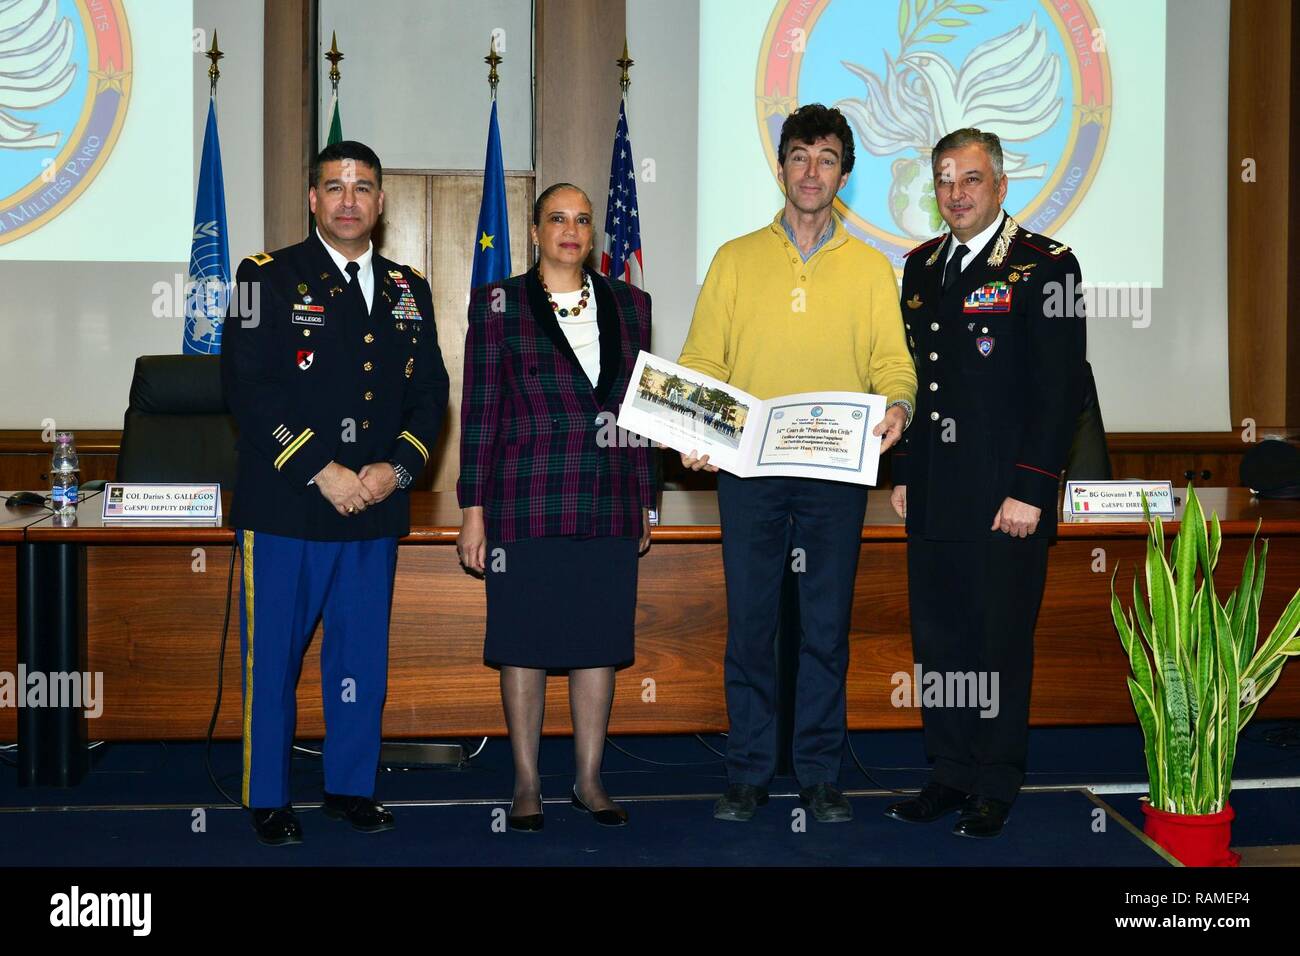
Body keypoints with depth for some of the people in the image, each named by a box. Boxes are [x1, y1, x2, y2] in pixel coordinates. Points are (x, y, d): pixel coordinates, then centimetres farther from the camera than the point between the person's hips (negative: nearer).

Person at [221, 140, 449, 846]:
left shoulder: (408, 290, 13)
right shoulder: (267, 278, 0)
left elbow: (429, 393, 11)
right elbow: (250, 390, -10)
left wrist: (395, 468, -6)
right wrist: (322, 472, -15)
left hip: (375, 507, 4)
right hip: (283, 509, -4)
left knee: (362, 656, 11)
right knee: (272, 656, 4)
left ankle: (351, 787, 26)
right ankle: (267, 798, 19)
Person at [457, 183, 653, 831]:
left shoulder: (628, 304, 13)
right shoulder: (498, 304, 4)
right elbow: (479, 411, 1)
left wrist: (644, 505, 13)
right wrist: (473, 510, -4)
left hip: (609, 505, 3)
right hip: (526, 503, -3)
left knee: (600, 643, 6)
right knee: (524, 644, 2)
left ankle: (589, 780, 19)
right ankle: (527, 783, 15)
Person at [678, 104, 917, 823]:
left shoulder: (870, 267, 11)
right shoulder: (736, 259, 10)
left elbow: (891, 361, 5)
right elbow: (702, 361, 5)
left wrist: (898, 406, -17)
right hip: (748, 465, 0)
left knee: (827, 624, 5)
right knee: (749, 622, 4)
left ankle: (820, 774, 16)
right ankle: (748, 772, 15)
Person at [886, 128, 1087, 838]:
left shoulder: (1045, 266, -6)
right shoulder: (921, 266, 13)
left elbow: (1062, 388, -11)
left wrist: (1029, 489, -15)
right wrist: (903, 472, 12)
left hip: (1006, 496, -6)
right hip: (933, 496, 6)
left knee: (1001, 641, 3)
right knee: (937, 639, 11)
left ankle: (996, 787, 17)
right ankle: (950, 774, 24)